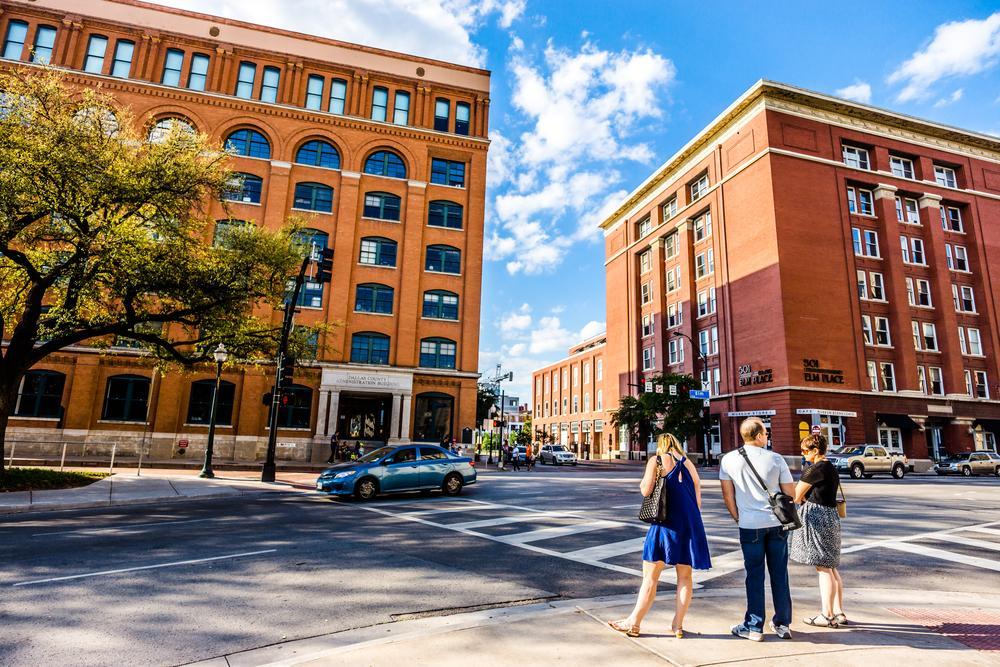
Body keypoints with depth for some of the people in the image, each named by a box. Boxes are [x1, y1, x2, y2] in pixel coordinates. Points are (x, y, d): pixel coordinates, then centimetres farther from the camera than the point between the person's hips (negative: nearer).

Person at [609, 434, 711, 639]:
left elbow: (646, 490, -11)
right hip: (690, 524, 5)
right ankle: (678, 625, 17)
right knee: (684, 577, 13)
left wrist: (642, 483, 11)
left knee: (650, 577, 2)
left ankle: (634, 623, 9)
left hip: (666, 524, -4)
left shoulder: (656, 461, -2)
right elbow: (698, 499, 11)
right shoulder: (688, 463, 11)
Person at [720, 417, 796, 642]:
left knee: (755, 575, 6)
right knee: (780, 574, 12)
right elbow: (790, 493, 3)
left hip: (750, 525, -1)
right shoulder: (776, 459, -2)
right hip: (777, 523, 1)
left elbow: (728, 496, 0)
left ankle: (754, 627, 11)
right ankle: (782, 624, 23)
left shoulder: (729, 460, -3)